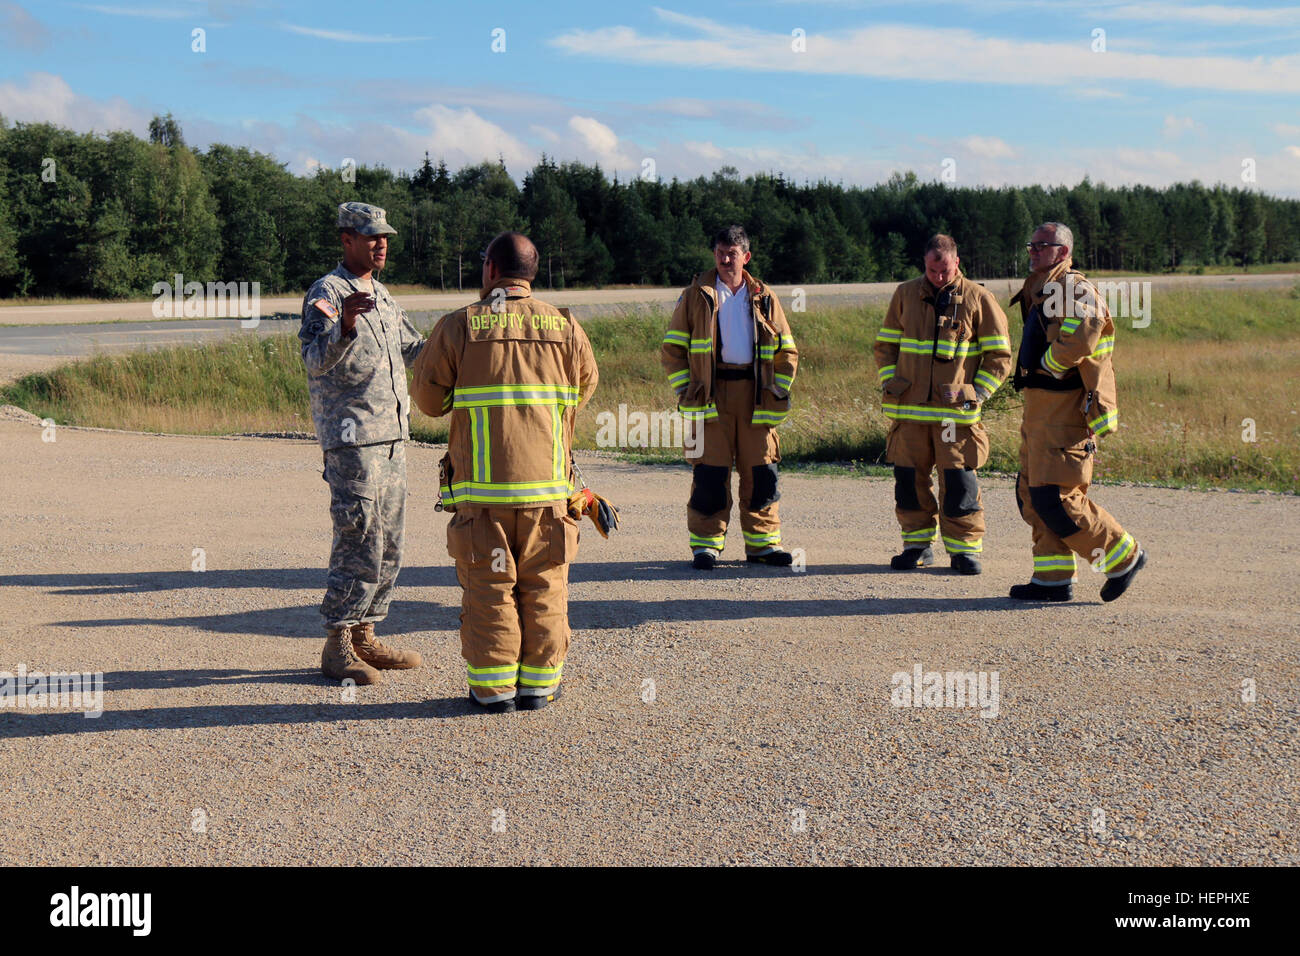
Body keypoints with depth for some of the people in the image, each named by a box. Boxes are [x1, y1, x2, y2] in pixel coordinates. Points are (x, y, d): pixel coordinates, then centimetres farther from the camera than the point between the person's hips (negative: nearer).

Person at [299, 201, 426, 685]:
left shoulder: (381, 295, 17)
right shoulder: (326, 293, -9)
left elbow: (414, 351, 29)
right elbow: (316, 358, -25)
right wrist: (344, 326, -43)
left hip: (392, 439, 9)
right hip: (352, 442, -9)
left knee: (388, 547, 11)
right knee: (360, 545, -9)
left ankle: (364, 638, 20)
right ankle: (337, 648, 0)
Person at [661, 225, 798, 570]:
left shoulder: (764, 298, 11)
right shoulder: (696, 296, 6)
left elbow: (787, 351, 15)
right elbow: (672, 347, 7)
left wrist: (778, 390, 5)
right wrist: (684, 389, -2)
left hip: (755, 393, 2)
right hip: (711, 394, -2)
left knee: (761, 471, 3)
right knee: (710, 472, -4)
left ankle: (763, 543, 13)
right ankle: (705, 544, 5)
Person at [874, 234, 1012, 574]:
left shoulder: (979, 299, 3)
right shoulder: (905, 295, 11)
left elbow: (999, 356, 6)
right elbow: (885, 345, 19)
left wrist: (977, 393, -5)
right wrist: (890, 382, 4)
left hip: (957, 409, -3)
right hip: (909, 408, 3)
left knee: (959, 479, -5)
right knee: (909, 479, 4)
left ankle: (963, 548, 7)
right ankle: (917, 544, 17)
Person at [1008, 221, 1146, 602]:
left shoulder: (1073, 289, -12)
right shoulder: (1041, 291, 19)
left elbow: (1079, 341, -28)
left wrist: (1046, 366, -14)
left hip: (1064, 409, -10)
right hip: (1040, 409, 10)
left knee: (1056, 498, -11)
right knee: (1033, 495, 10)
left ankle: (1123, 558, 3)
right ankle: (1053, 579, 16)